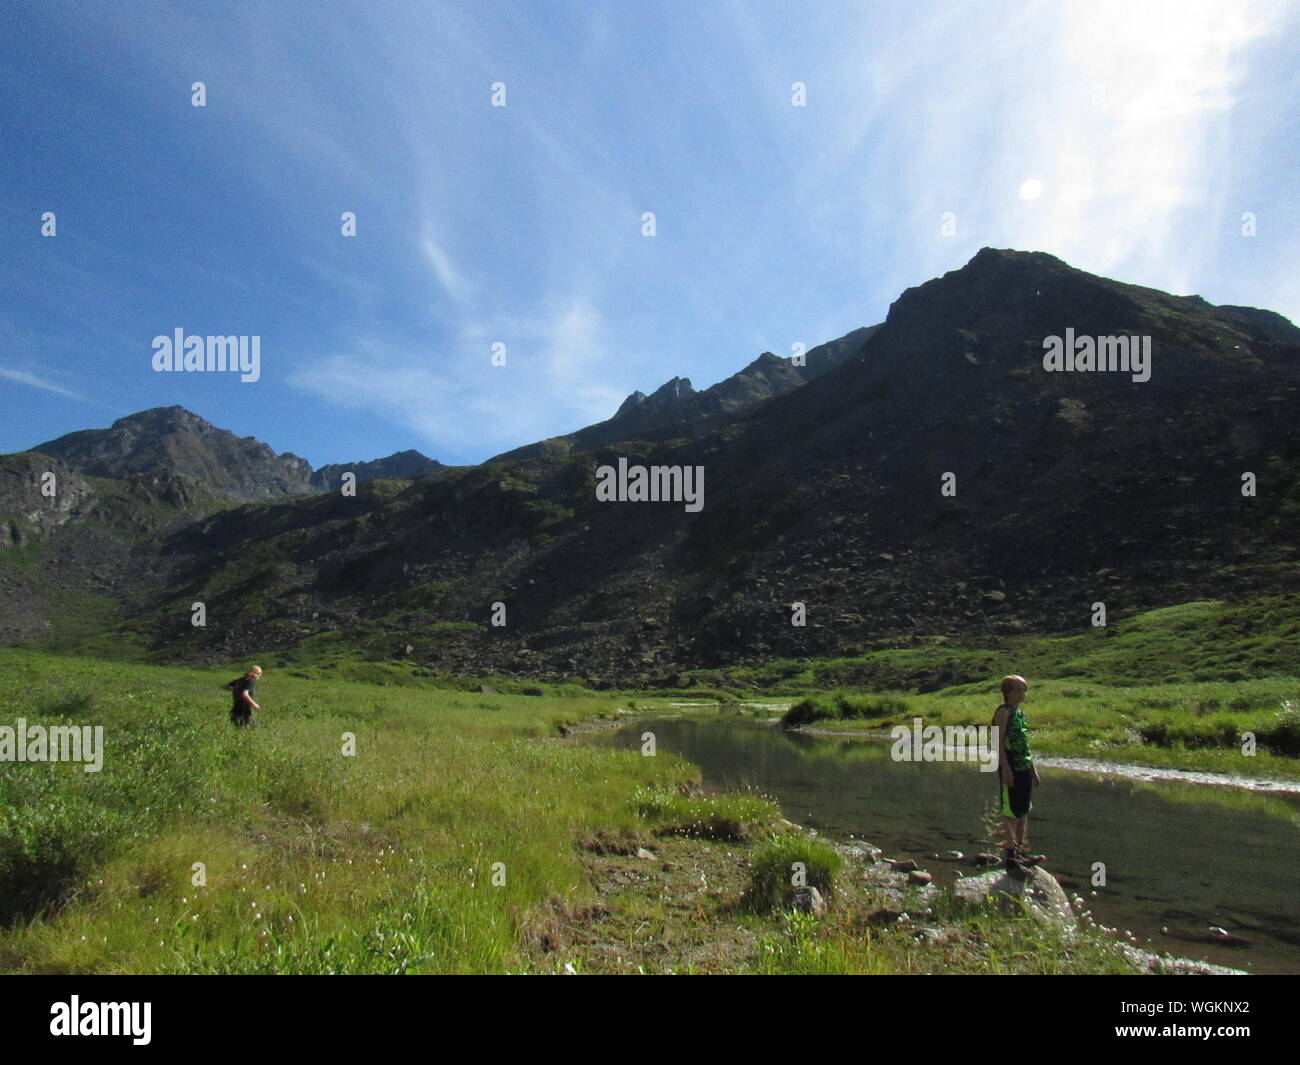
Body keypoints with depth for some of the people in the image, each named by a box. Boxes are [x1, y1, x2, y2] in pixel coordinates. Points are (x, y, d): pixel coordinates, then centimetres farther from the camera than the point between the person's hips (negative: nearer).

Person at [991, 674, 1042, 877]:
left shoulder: (1020, 712, 15)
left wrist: (1033, 770, 21)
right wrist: (1006, 769, -22)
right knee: (1011, 813, -5)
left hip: (1024, 768, 9)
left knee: (1023, 811, 14)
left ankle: (1020, 852, 24)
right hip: (1011, 768, -9)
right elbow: (999, 742, -16)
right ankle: (1010, 856, -2)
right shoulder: (1004, 712, -10)